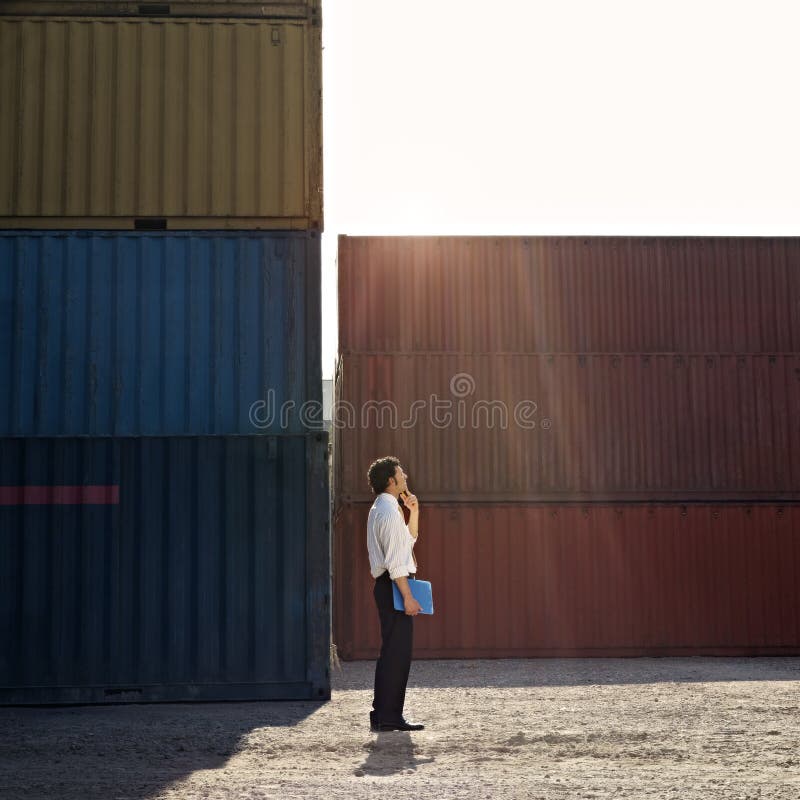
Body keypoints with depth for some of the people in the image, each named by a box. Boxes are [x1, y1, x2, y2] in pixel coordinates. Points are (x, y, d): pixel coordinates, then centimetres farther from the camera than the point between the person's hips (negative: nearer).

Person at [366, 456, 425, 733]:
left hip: (391, 585, 11)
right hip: (394, 585, -11)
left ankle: (385, 715, 16)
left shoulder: (381, 509, 18)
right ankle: (387, 717, -7)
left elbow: (409, 540, 31)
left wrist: (414, 511, 17)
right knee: (396, 653, -9)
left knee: (394, 652, 13)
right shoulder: (389, 510, -14)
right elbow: (395, 560, -20)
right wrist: (407, 596, -22)